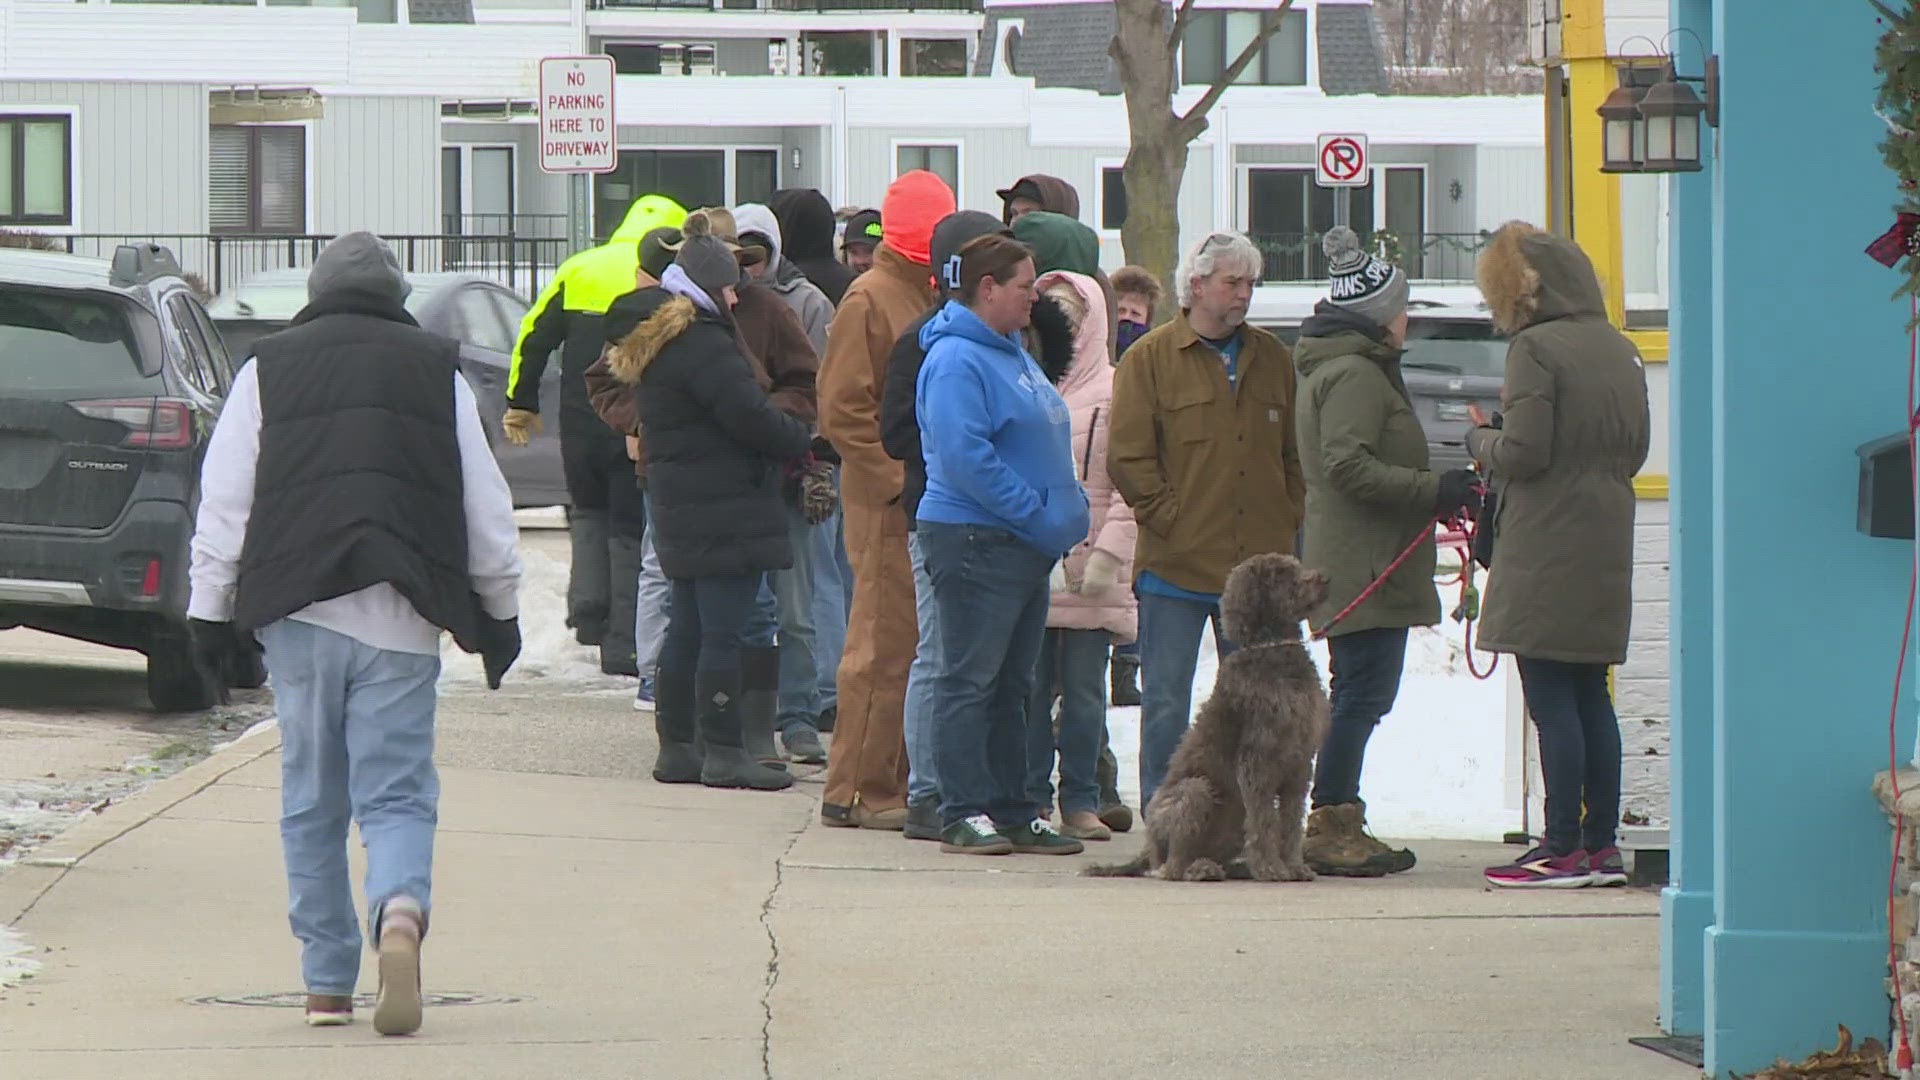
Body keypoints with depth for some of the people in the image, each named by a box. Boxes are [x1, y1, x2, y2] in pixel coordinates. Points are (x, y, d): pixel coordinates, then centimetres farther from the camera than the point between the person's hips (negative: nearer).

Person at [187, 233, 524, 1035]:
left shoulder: (268, 369, 7)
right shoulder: (437, 370, 8)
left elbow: (223, 504, 5)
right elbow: (486, 509, 11)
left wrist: (210, 610, 11)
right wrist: (500, 612, 20)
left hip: (297, 608, 1)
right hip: (399, 618, 0)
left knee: (312, 803, 10)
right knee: (397, 792, 0)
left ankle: (327, 983, 10)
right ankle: (400, 910, -30)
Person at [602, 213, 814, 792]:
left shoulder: (651, 341, 15)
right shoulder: (701, 344, -17)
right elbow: (750, 415, -19)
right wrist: (802, 441, 0)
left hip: (679, 508, 10)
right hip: (725, 511, -10)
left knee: (687, 629, 13)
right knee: (725, 632, -7)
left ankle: (677, 746, 16)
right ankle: (722, 751, -6)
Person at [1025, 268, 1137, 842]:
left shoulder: (1114, 391, 1)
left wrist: (1108, 554, -12)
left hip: (1089, 567, -2)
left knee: (1084, 688, 2)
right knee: (1030, 685, 2)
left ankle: (1081, 801, 8)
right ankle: (1029, 799, 8)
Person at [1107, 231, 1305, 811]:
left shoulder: (1271, 359, 13)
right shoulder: (1150, 359, -2)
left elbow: (1296, 452, 18)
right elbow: (1128, 458, -6)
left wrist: (1289, 517, 6)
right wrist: (1169, 516, -12)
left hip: (1260, 563, 4)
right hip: (1177, 564, -4)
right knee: (1166, 703, 0)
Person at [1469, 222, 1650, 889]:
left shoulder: (1536, 348, -12)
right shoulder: (1618, 351, 11)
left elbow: (1522, 453, -17)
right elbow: (1634, 449, 16)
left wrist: (1481, 439, 2)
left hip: (1545, 551, -8)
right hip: (1606, 549, 8)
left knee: (1550, 699, -5)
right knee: (1591, 696, 13)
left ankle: (1563, 849, -6)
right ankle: (1601, 845, 14)